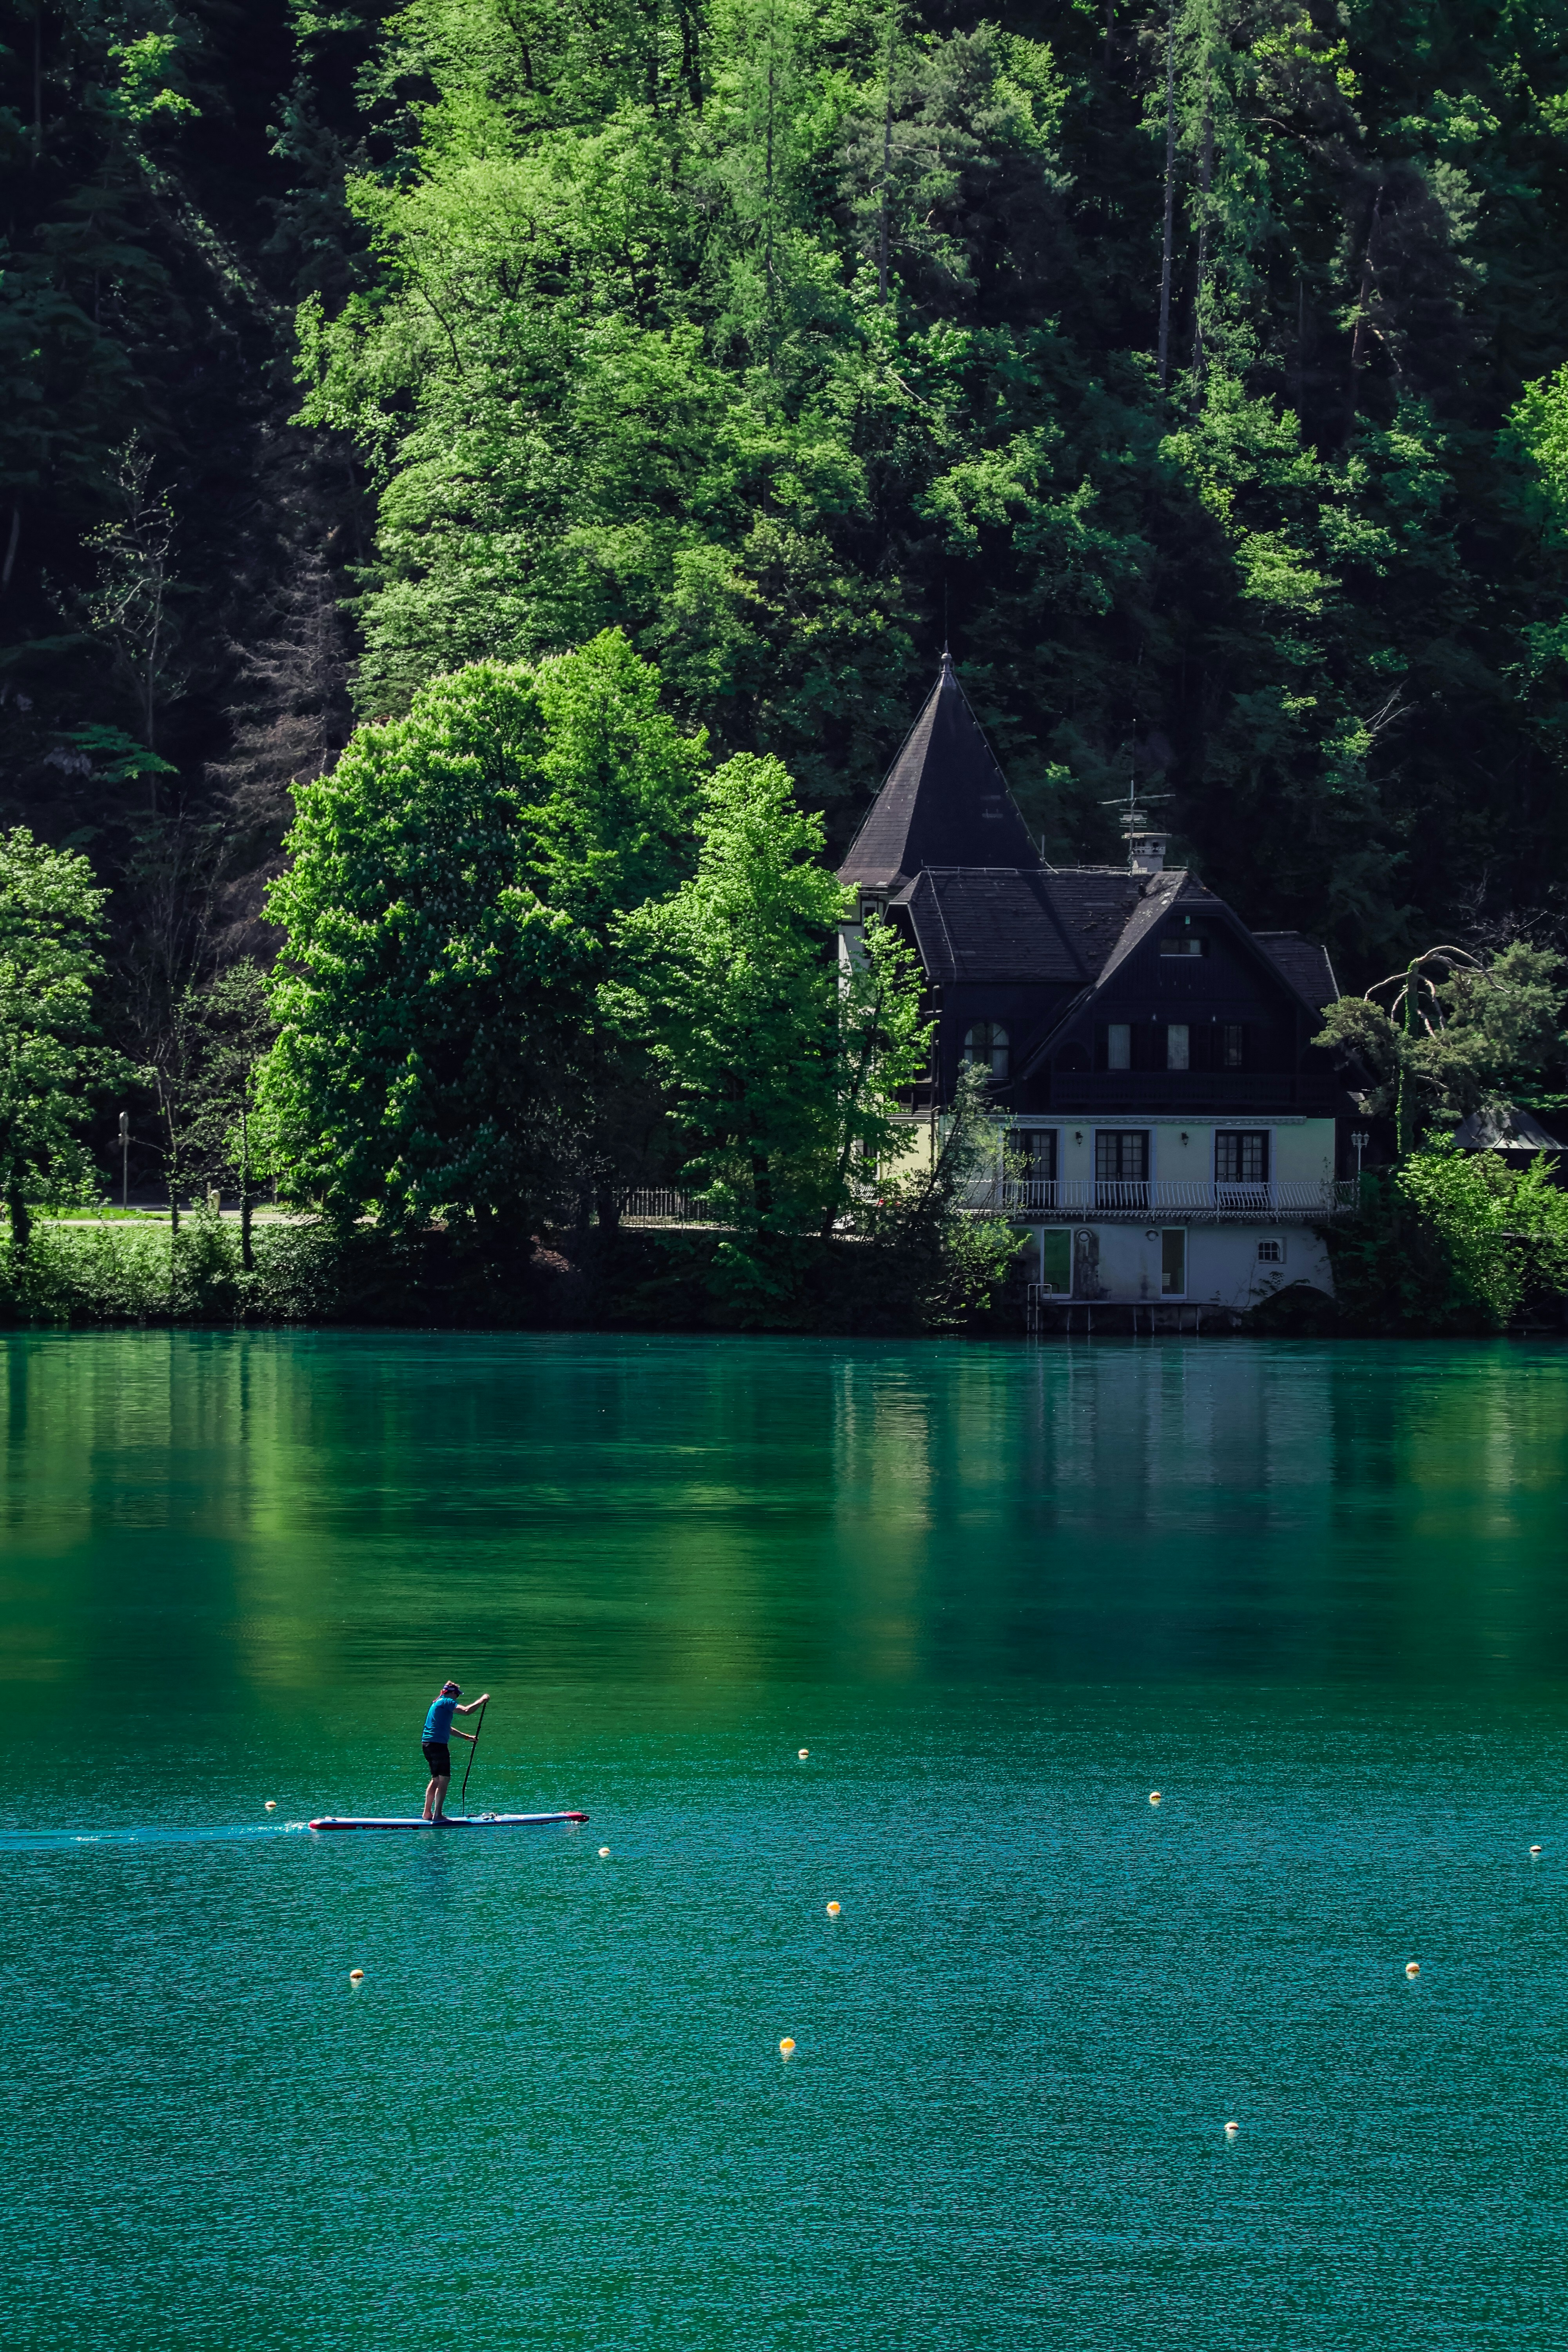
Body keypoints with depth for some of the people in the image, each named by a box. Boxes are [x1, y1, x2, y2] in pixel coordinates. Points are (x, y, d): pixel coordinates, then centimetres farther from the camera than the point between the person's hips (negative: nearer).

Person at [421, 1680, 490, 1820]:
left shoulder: (437, 1703, 24)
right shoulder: (447, 1702, -6)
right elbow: (466, 1711, -21)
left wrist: (467, 1737, 31)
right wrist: (482, 1701, -7)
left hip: (428, 1744, 10)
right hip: (438, 1744, -10)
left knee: (436, 1779, 17)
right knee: (445, 1780, -6)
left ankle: (427, 1813, 18)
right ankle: (438, 1815, -9)